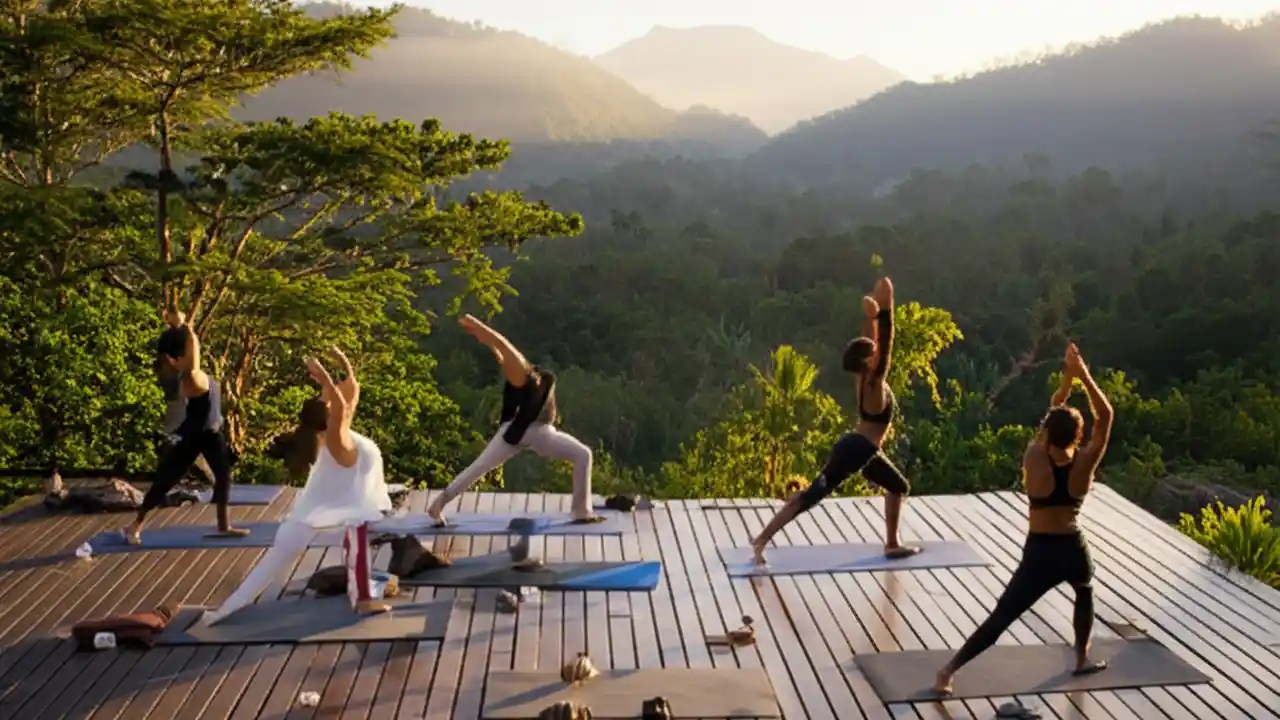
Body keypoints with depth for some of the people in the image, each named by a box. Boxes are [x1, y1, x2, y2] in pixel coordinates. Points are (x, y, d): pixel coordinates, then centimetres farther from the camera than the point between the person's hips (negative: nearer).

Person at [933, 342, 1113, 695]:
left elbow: (1051, 415, 7)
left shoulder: (1033, 459, -8)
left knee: (1001, 617, -1)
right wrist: (1084, 375, -5)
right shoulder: (1084, 464, -10)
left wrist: (1067, 378, 8)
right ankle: (1083, 660, 41)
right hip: (1074, 550, 1)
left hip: (1038, 553, -1)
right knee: (1085, 593, 36)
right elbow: (1105, 416, -2)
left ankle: (948, 671, -9)